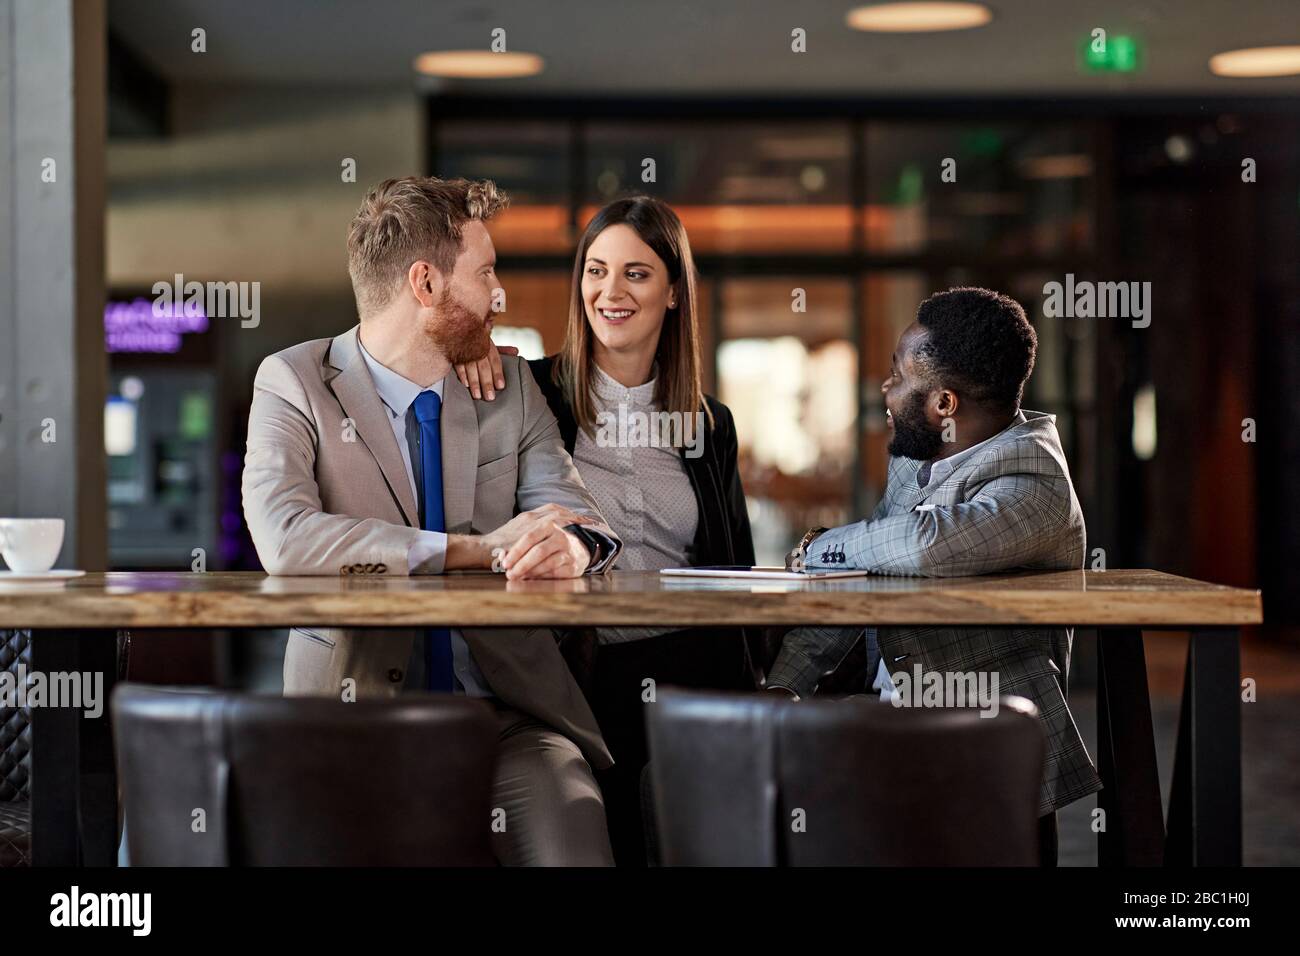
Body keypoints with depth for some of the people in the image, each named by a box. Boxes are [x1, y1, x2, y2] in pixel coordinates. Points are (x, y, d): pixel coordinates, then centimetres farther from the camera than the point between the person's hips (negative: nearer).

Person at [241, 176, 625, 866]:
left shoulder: (511, 386, 12)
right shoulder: (294, 382, -1)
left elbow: (579, 517, 4)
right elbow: (285, 539, -17)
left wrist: (572, 546, -23)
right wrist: (480, 548, -18)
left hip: (509, 706, 2)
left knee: (572, 840, -26)